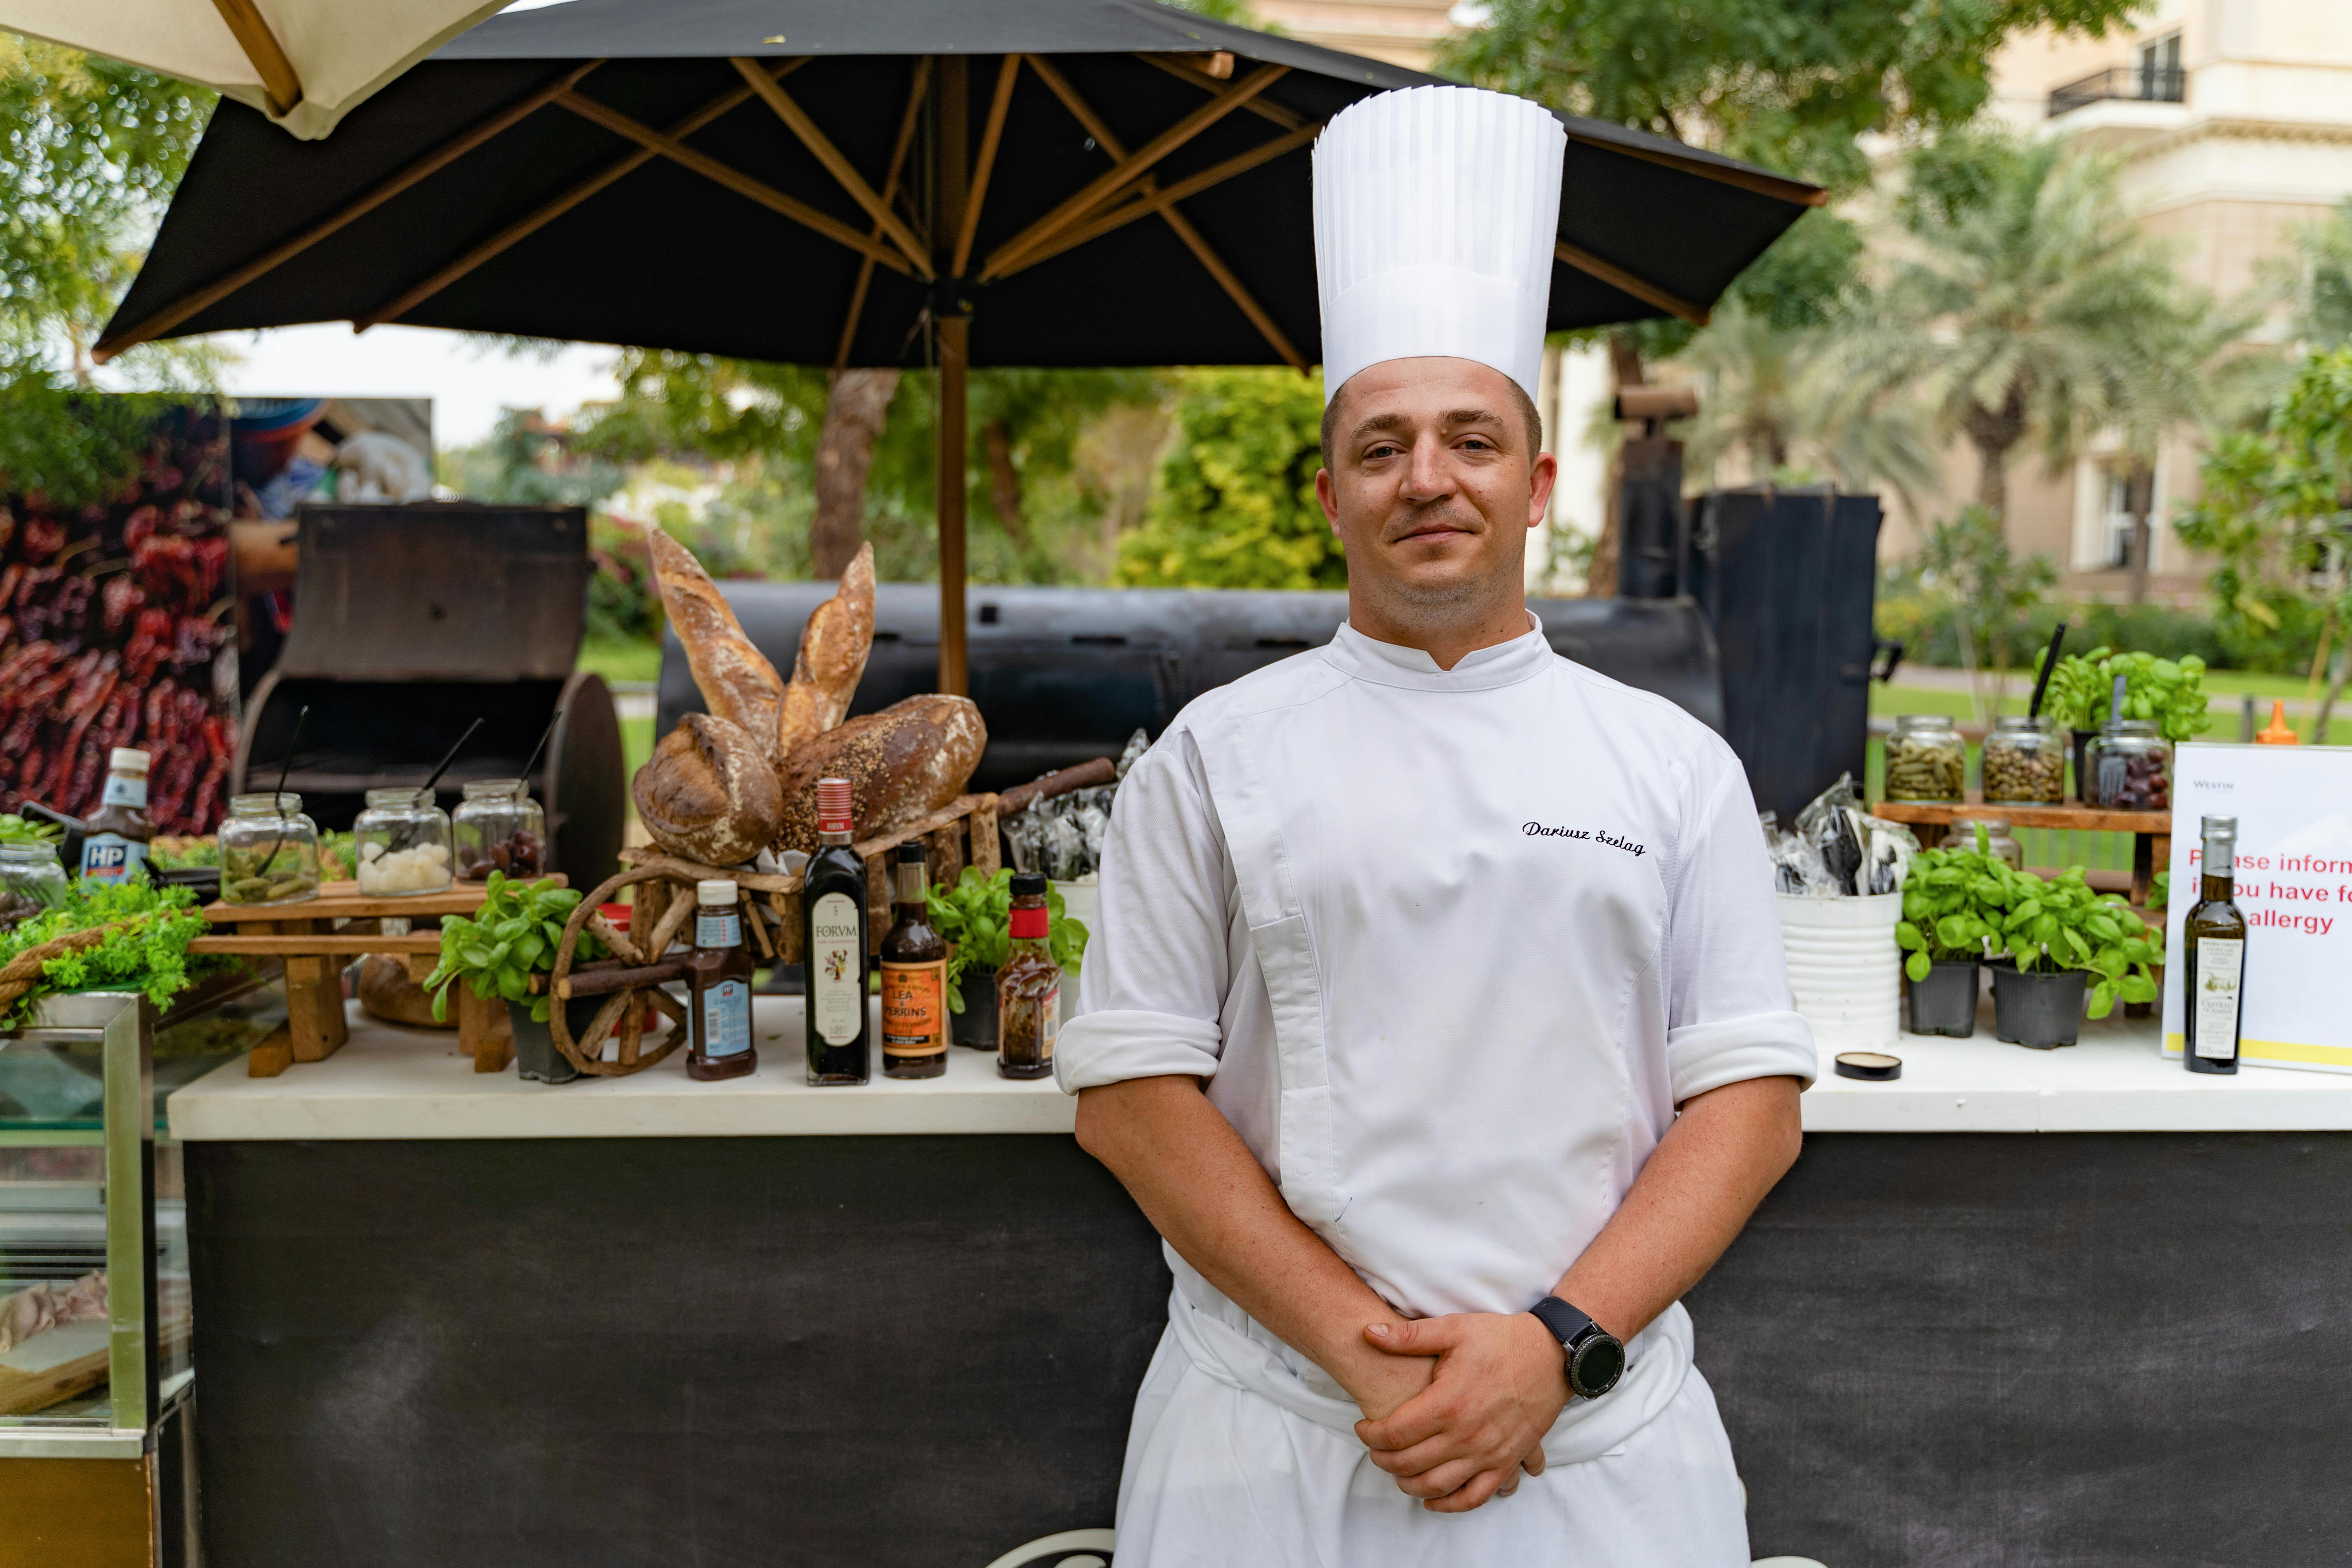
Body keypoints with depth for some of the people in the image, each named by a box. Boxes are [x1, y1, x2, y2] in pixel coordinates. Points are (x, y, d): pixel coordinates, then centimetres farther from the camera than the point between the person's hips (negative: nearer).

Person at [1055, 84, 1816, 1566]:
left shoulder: (1676, 764, 3)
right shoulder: (1213, 758, -1)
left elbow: (1752, 1096, 0)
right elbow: (1131, 1091, -4)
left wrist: (1556, 1345, -13)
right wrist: (1360, 1344, -12)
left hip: (1600, 1441, 1)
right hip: (1275, 1441, -1)